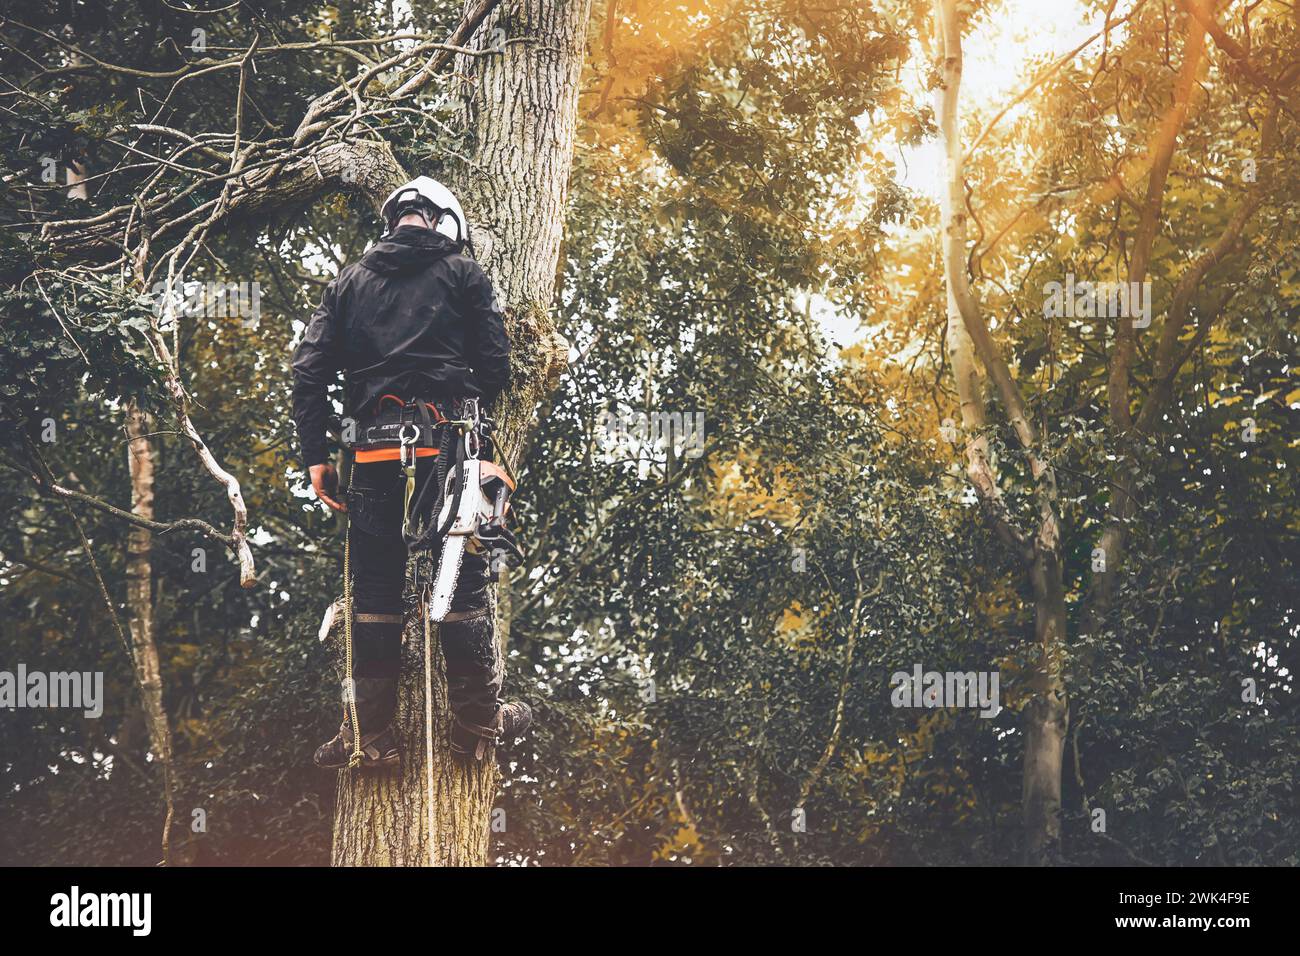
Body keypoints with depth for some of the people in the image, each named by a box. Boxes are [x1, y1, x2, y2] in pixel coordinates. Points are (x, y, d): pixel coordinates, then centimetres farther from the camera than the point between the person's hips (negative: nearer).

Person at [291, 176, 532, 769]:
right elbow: (495, 363, 3)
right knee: (464, 582, 5)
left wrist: (314, 455, 7)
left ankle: (370, 734, 6)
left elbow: (310, 369, 7)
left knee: (373, 591, 5)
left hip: (373, 450, 2)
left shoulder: (350, 282, 17)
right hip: (447, 446, -2)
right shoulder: (463, 273, 9)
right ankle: (478, 723, 11)